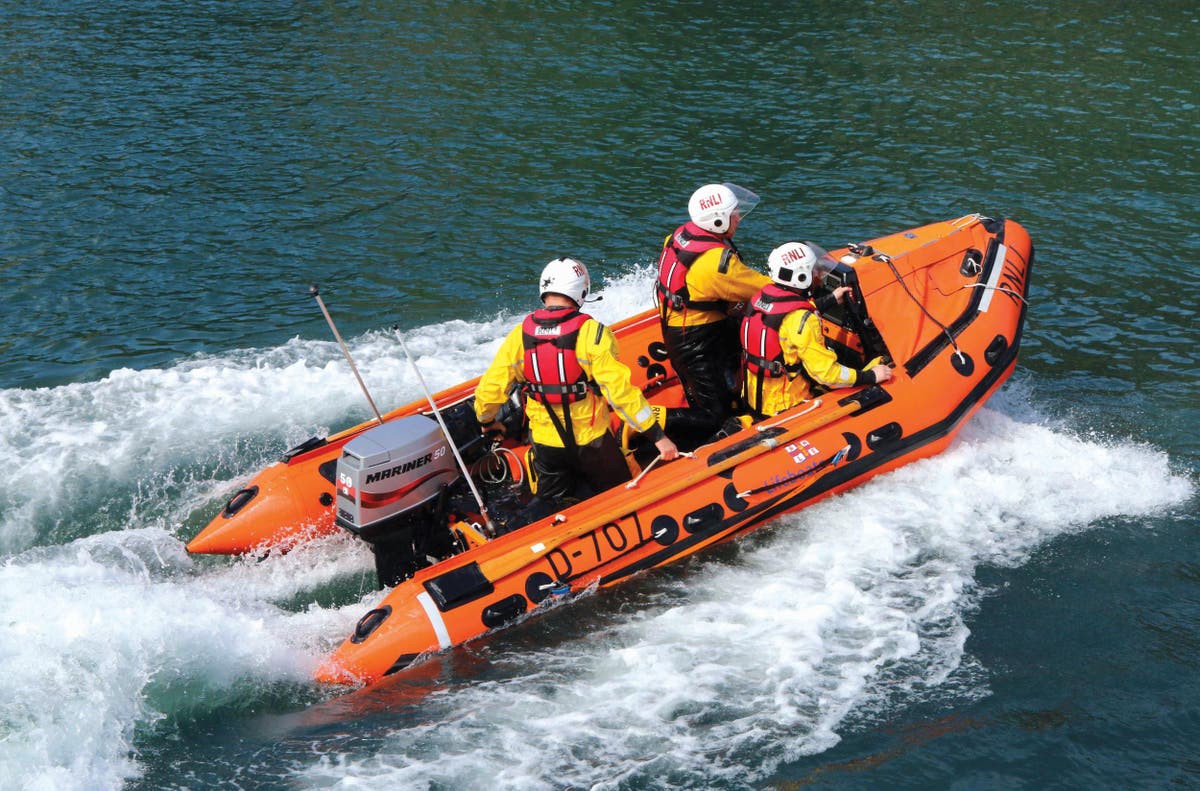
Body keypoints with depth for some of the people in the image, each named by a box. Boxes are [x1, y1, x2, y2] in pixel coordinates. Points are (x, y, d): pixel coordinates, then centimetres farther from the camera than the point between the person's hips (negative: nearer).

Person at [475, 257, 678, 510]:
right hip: (591, 441, -3)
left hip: (545, 444, 3)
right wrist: (657, 435, -16)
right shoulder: (592, 333, -17)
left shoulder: (520, 335, -7)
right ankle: (584, 491, -9)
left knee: (550, 506, 25)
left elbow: (489, 390, -2)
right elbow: (619, 390, -22)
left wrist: (486, 421, 20)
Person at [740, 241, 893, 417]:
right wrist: (871, 376, -13)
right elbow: (826, 373, -24)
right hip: (783, 408, -8)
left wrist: (832, 300, 27)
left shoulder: (763, 295, -3)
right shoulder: (802, 321, -26)